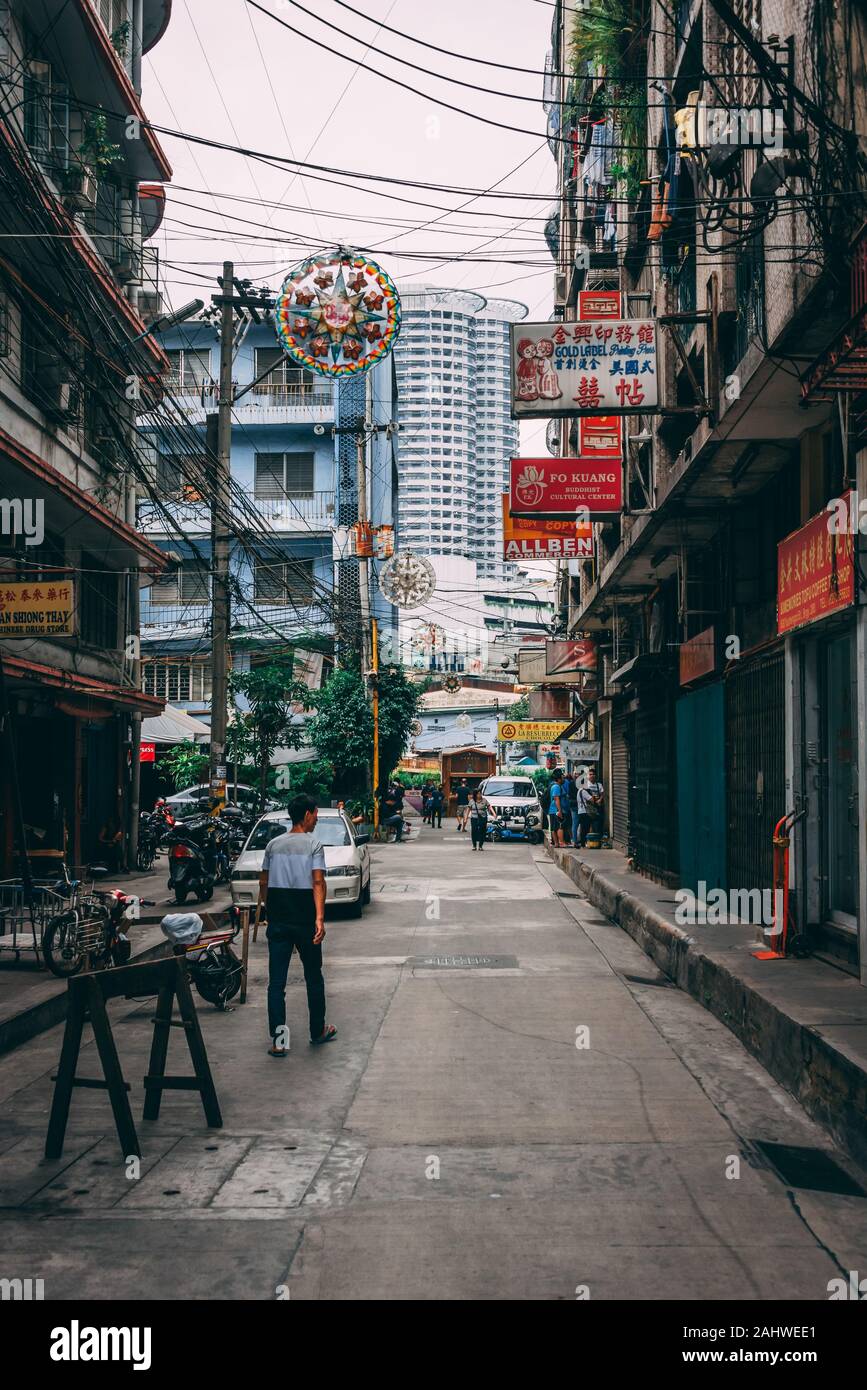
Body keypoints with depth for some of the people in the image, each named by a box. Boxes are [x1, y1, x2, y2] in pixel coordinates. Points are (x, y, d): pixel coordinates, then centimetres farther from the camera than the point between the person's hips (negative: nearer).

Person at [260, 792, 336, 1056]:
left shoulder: (273, 844, 8)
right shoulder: (313, 843, -6)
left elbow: (264, 883, 11)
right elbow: (318, 882, -16)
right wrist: (320, 918, -22)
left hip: (277, 921, 3)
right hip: (304, 920, -3)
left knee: (276, 981, 1)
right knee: (313, 976, 14)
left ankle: (278, 1039, -6)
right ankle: (318, 1031, 24)